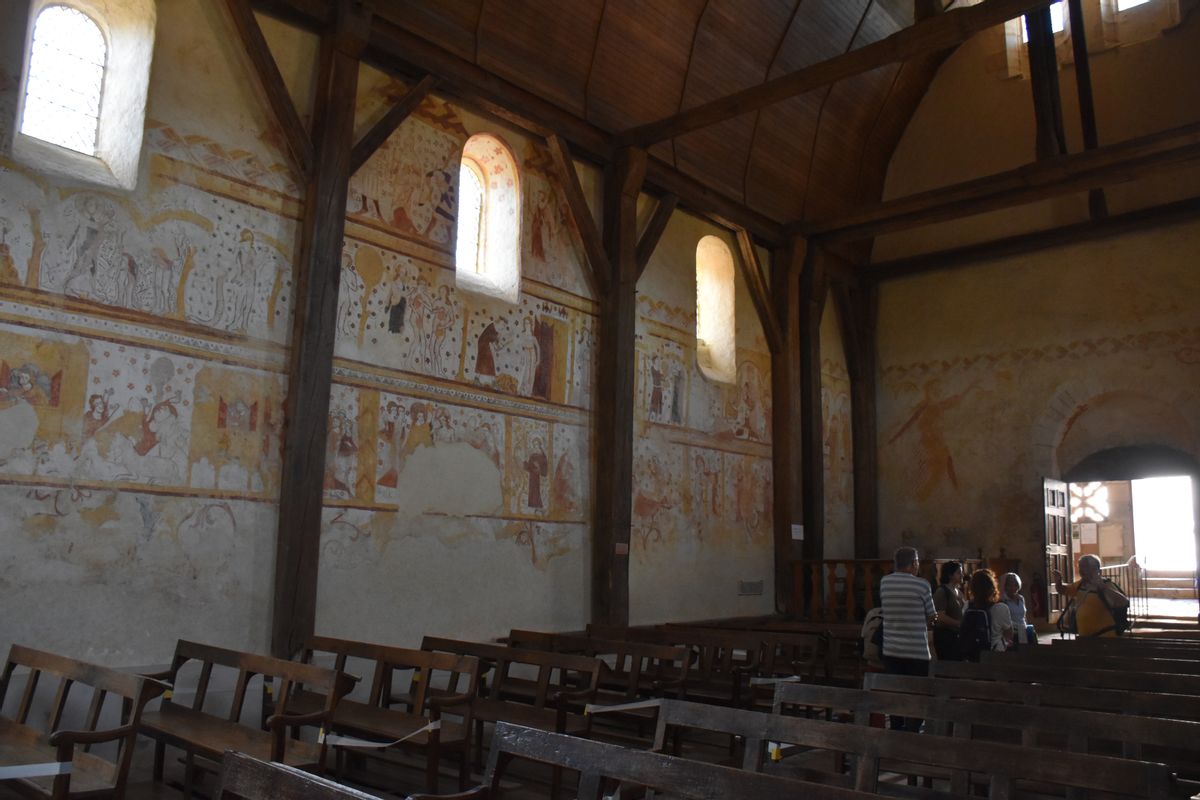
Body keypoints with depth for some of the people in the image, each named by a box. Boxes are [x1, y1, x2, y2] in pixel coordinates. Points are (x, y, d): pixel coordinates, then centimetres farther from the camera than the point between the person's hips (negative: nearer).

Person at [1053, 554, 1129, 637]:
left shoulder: (1105, 586, -15)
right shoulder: (1080, 584, 9)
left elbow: (1124, 603, -30)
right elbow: (1063, 590, 26)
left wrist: (1103, 587, -39)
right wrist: (1058, 581, 5)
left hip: (1104, 637, -8)